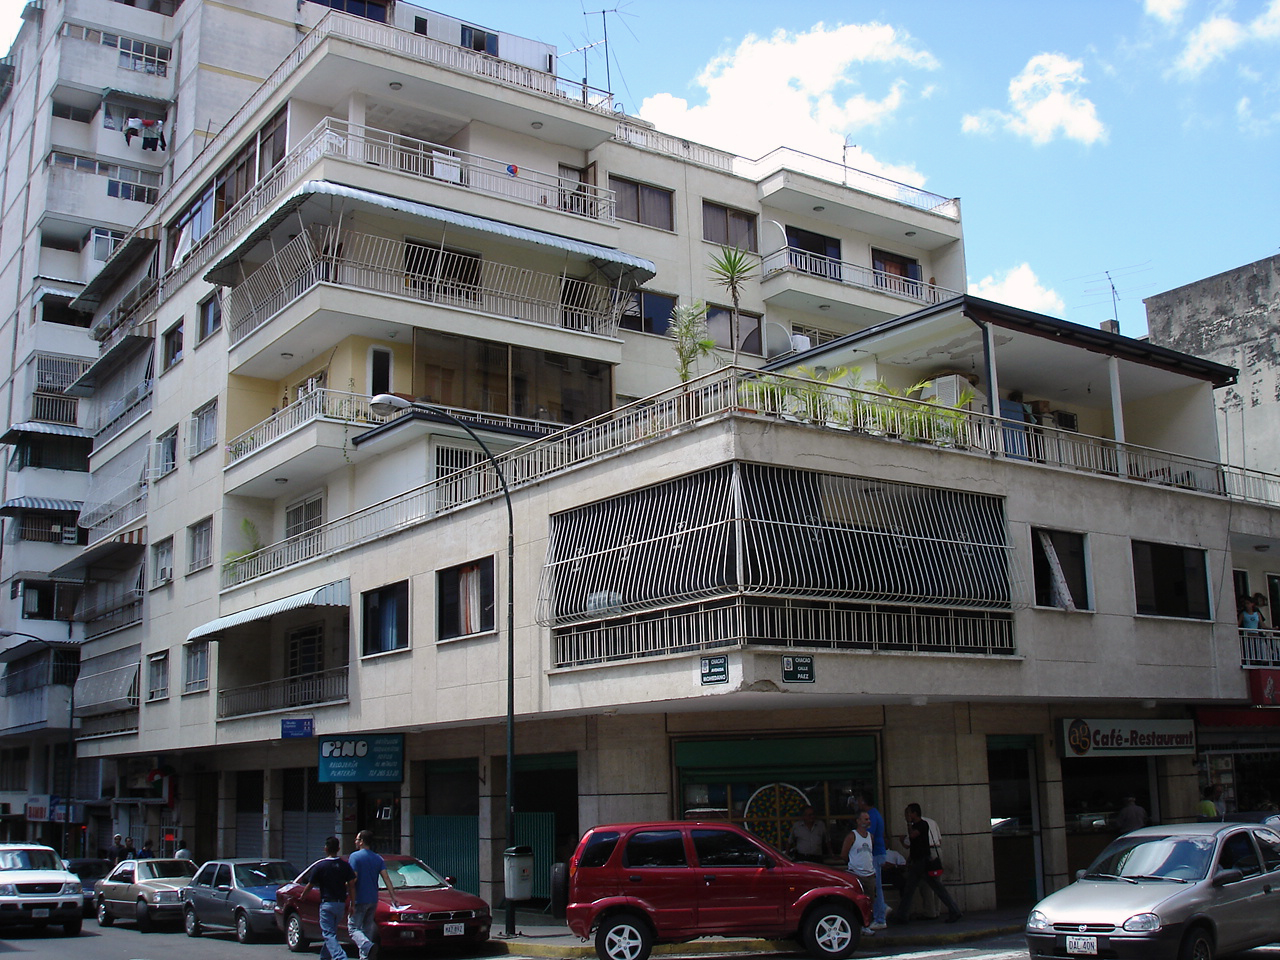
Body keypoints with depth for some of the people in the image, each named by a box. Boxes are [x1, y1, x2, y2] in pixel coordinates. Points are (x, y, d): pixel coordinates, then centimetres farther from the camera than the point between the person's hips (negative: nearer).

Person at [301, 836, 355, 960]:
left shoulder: (320, 866, -9)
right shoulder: (345, 865, 1)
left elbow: (310, 885, 0)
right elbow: (351, 885, -2)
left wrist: (303, 895, 20)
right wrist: (350, 903, 7)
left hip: (327, 904, -5)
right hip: (341, 903, 5)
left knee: (329, 934, -7)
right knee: (331, 932, 21)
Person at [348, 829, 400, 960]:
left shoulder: (354, 856, -8)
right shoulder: (378, 859, 9)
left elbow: (353, 879, -16)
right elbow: (386, 878, -1)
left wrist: (352, 902, -13)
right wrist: (393, 896, -6)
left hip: (359, 900, -6)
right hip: (373, 900, 6)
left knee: (353, 927, -3)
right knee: (367, 929, 15)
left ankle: (367, 946, -27)